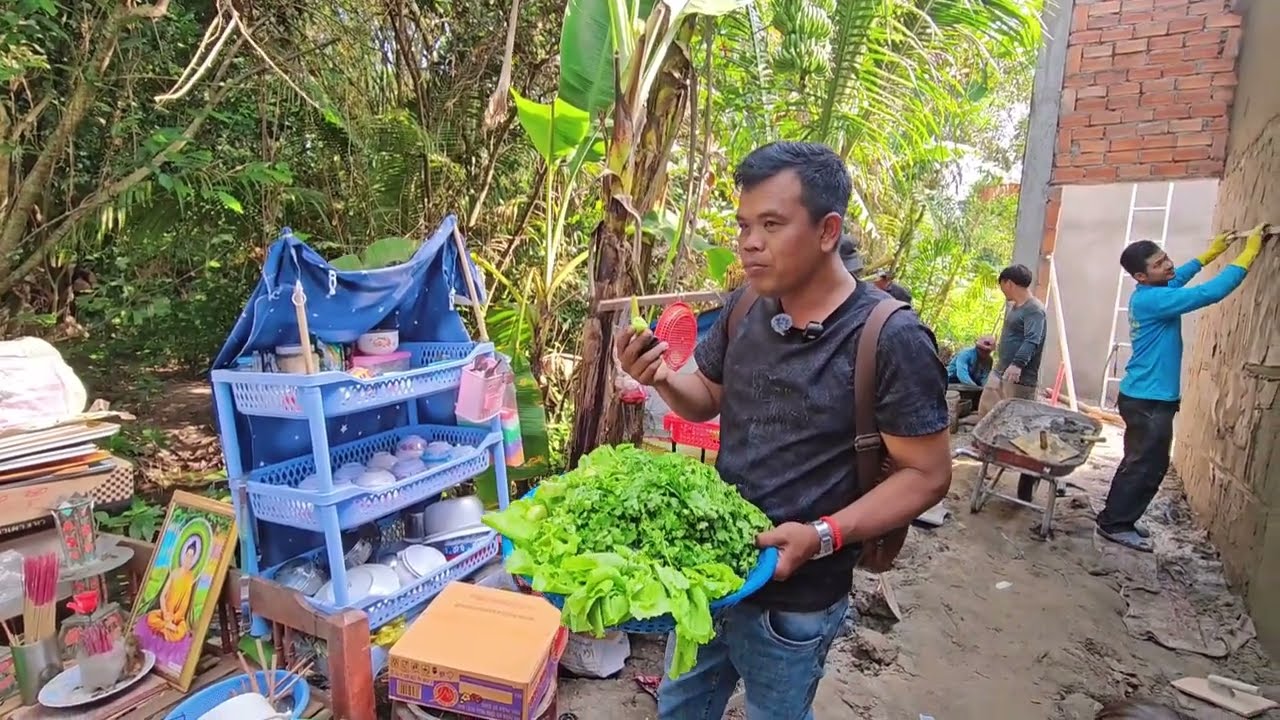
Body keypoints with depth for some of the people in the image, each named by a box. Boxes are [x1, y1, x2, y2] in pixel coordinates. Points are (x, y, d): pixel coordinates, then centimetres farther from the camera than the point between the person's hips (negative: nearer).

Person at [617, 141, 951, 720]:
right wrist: (662, 379, -12)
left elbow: (927, 475, -15)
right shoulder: (745, 308, -3)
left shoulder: (891, 339, -21)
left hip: (794, 597, -5)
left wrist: (823, 536, -27)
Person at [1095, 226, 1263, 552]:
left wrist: (1211, 253, 28)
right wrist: (1249, 252, -20)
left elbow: (1178, 279, 31)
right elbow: (1210, 293, -27)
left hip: (1145, 396, 10)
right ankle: (1114, 524, 8)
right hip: (1149, 400, -10)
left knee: (1139, 462, 17)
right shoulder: (1152, 300, -22)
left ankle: (1117, 518, 26)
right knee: (1148, 466, -1)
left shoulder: (1148, 293, 8)